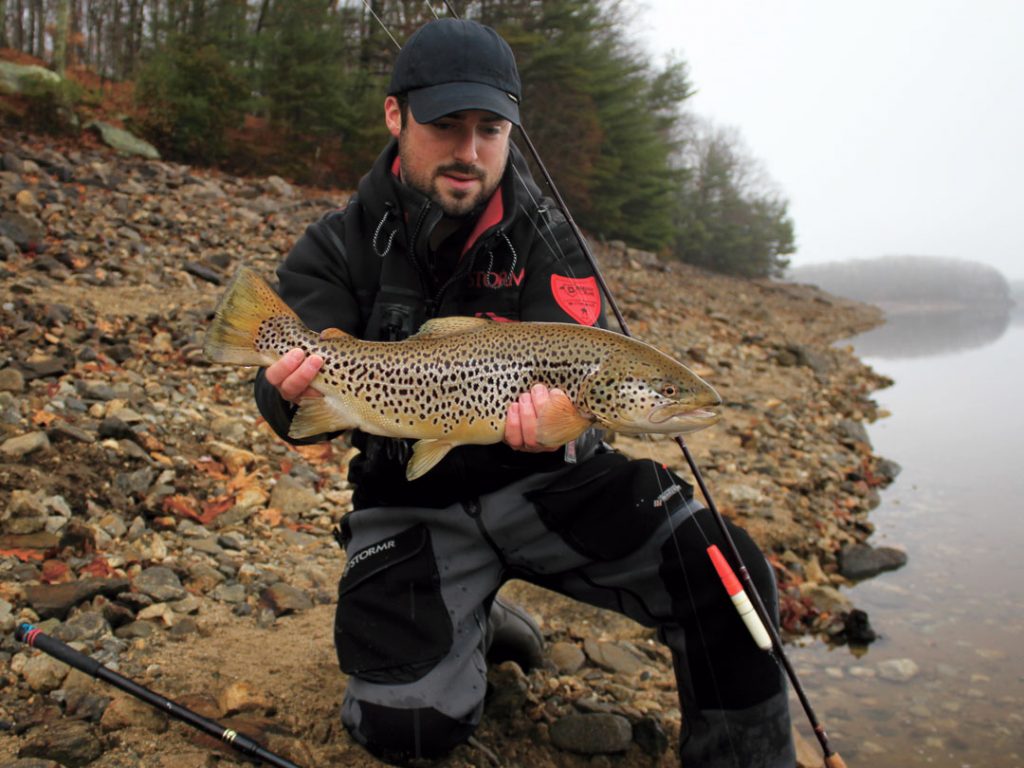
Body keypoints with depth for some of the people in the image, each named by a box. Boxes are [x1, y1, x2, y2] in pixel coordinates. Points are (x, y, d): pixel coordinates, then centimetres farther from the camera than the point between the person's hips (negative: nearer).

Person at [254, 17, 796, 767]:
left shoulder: (545, 240, -1)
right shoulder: (340, 248, -2)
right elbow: (311, 405, -10)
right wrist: (291, 396, -36)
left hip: (544, 478, 1)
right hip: (415, 502, 0)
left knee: (726, 576, -21)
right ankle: (474, 626, 20)